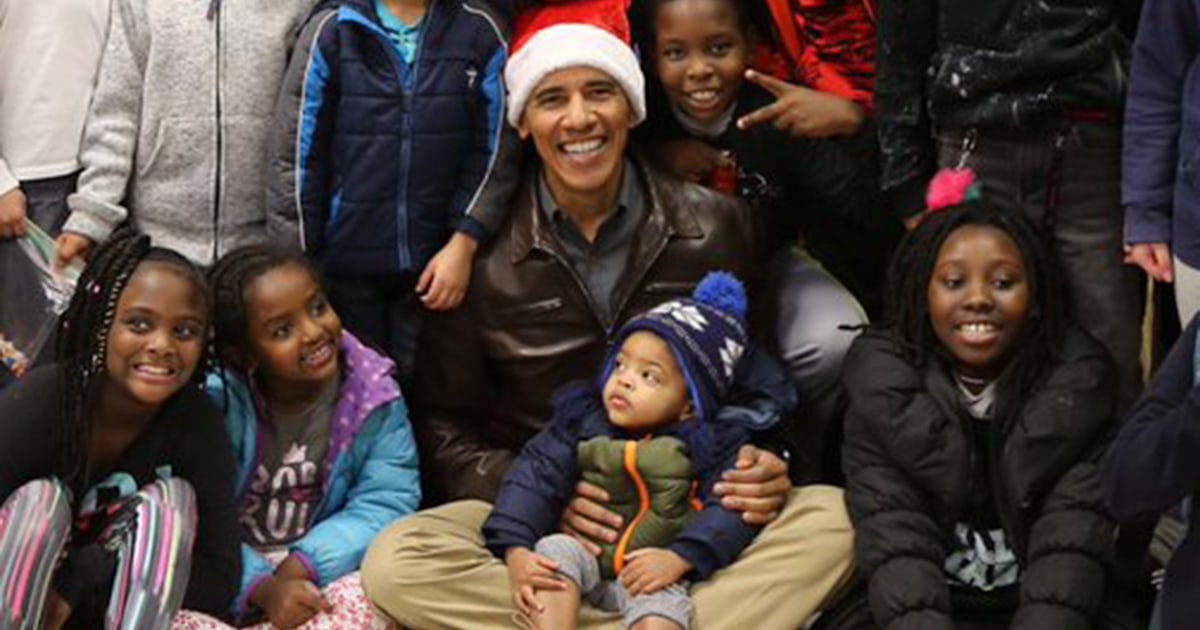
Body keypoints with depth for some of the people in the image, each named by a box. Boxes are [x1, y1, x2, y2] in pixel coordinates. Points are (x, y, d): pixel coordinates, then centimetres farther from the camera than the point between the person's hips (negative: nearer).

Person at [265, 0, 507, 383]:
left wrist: (464, 242, -8)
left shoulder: (479, 32, 0)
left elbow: (491, 150, 2)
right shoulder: (331, 31, -1)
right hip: (345, 262, 0)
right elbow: (296, 155, -1)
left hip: (435, 266, 0)